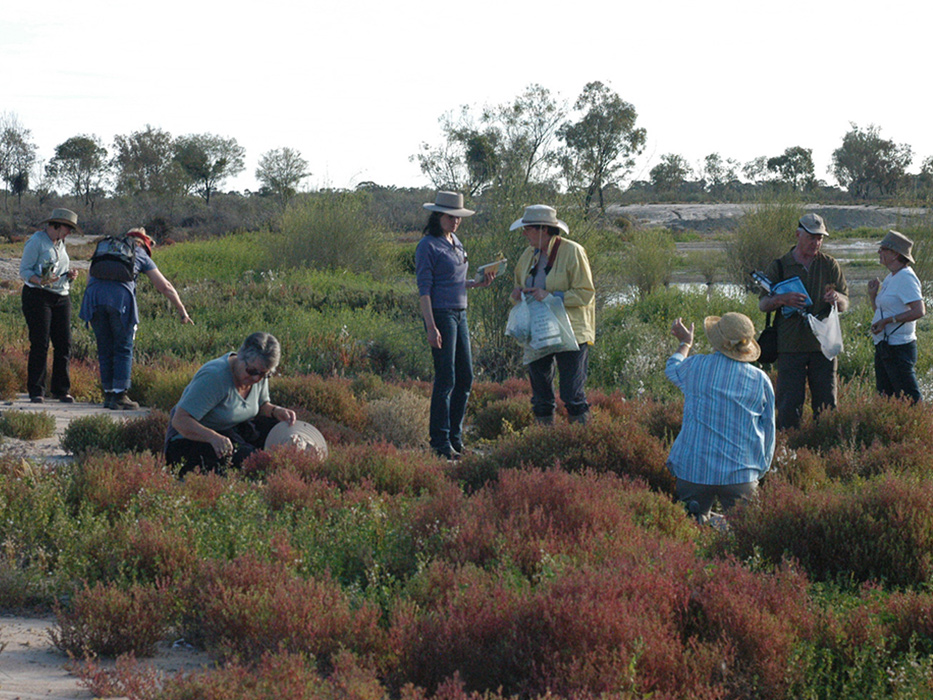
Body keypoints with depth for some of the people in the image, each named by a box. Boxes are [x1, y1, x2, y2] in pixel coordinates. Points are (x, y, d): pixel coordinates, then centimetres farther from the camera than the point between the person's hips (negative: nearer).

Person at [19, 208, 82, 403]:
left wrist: (70, 275, 5)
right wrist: (40, 281, -25)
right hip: (38, 296, -7)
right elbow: (24, 271, -9)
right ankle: (36, 391, -5)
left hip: (61, 298, 7)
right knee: (40, 343, -10)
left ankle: (61, 389, 5)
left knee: (64, 344, -1)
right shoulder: (36, 241, -5)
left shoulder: (60, 244, 18)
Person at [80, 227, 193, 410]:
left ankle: (109, 394, 13)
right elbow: (165, 287, 21)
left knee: (105, 349, 12)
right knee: (123, 348, 6)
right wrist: (182, 312, 27)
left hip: (93, 295, 3)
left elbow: (90, 277, 29)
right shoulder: (141, 256, 21)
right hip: (120, 297, -3)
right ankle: (119, 396, 1)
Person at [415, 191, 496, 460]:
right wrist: (431, 326, -20)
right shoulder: (428, 246, -9)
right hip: (440, 314, -8)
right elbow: (424, 288, -13)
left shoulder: (456, 243, 15)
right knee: (446, 379, -8)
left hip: (459, 314, 8)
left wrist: (478, 283, 5)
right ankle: (440, 442, -2)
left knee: (465, 377, 8)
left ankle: (455, 437, 18)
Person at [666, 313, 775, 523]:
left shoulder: (696, 366, -2)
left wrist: (685, 342, 45)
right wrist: (759, 470, 23)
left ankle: (694, 519, -22)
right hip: (740, 475, 0)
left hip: (693, 468, 0)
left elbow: (672, 369, 25)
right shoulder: (760, 380, 1)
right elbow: (768, 431, 9)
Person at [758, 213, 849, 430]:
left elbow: (845, 305, 10)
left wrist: (836, 298, -14)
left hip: (823, 344, 2)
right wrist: (782, 299, -19)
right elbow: (763, 304, 3)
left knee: (826, 403, 2)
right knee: (789, 402, -3)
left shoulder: (830, 265, 11)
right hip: (790, 345, -2)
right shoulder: (779, 266, 5)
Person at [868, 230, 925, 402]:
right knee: (885, 396, 13)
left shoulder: (906, 278, -15)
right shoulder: (891, 278, 15)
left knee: (909, 400, -7)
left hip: (899, 348, -10)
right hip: (884, 347, 10)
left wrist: (887, 321, -23)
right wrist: (873, 294, 6)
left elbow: (919, 311, -24)